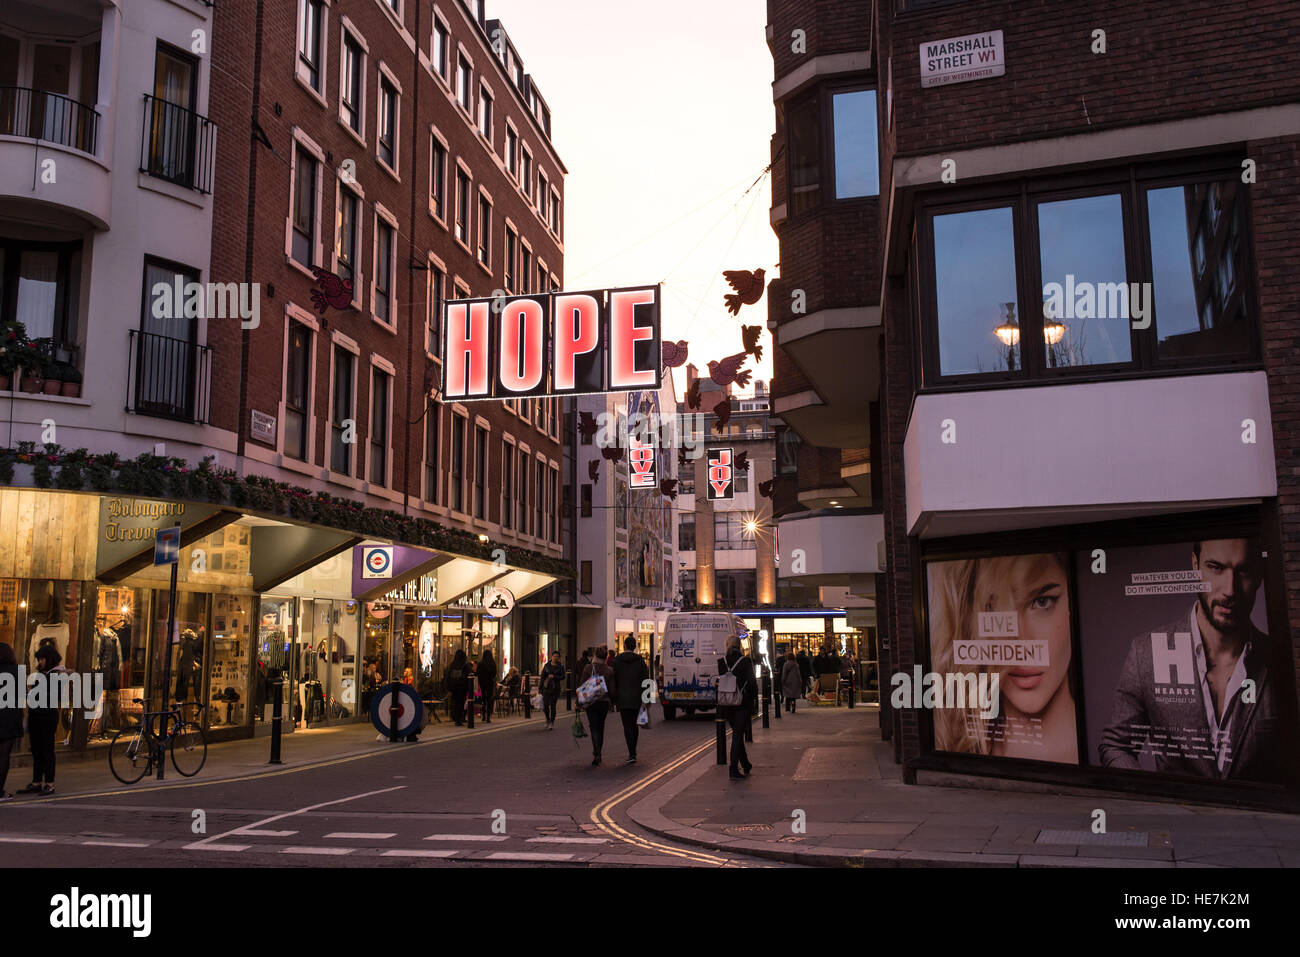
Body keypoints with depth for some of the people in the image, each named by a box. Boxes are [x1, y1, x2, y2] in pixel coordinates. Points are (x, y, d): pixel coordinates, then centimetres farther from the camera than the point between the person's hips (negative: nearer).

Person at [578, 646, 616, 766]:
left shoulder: (588, 668, -8)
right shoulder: (609, 671, -4)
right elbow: (612, 689, -3)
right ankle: (598, 754, 25)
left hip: (590, 703, -2)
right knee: (601, 727, 17)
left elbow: (581, 686, -6)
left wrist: (579, 703, 1)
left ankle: (596, 754, -18)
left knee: (594, 728, -1)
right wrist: (614, 700, 16)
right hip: (604, 702, 2)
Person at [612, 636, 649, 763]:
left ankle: (632, 754, -8)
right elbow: (645, 680, -4)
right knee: (634, 724, 17)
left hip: (623, 699, -2)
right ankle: (633, 751, 21)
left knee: (627, 726, 0)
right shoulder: (640, 660, -1)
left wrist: (613, 699, 5)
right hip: (637, 698, 2)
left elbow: (614, 680, -2)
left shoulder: (617, 660, -3)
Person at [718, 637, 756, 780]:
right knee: (738, 735, 0)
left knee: (737, 734, 18)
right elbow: (751, 682, -10)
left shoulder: (721, 662, -1)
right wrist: (754, 696, 5)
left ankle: (746, 766, 29)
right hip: (742, 703, -4)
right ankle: (734, 770, -4)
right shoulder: (746, 661, -10)